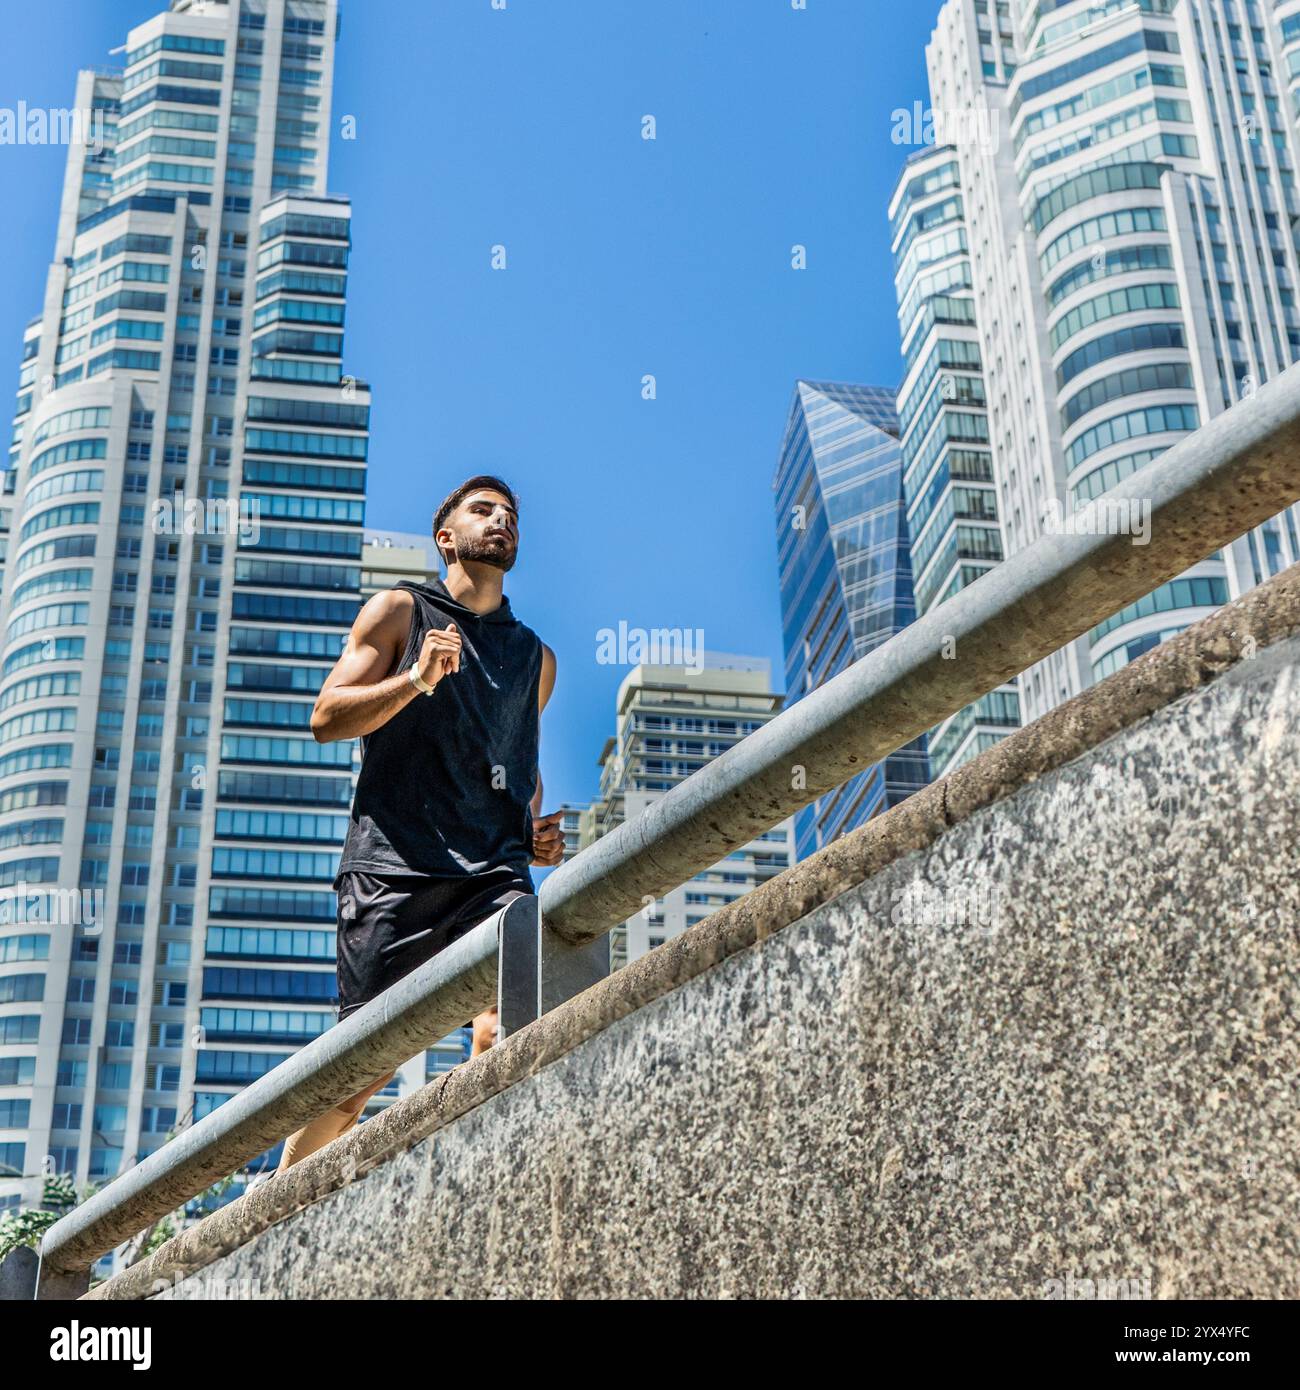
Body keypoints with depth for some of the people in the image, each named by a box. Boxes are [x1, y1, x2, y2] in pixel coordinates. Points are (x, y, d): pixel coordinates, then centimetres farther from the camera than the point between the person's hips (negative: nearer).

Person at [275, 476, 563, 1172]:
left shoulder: (537, 657, 25)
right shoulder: (400, 610, 12)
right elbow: (326, 717, 3)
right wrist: (417, 679, -11)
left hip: (495, 872, 4)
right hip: (395, 864, -3)